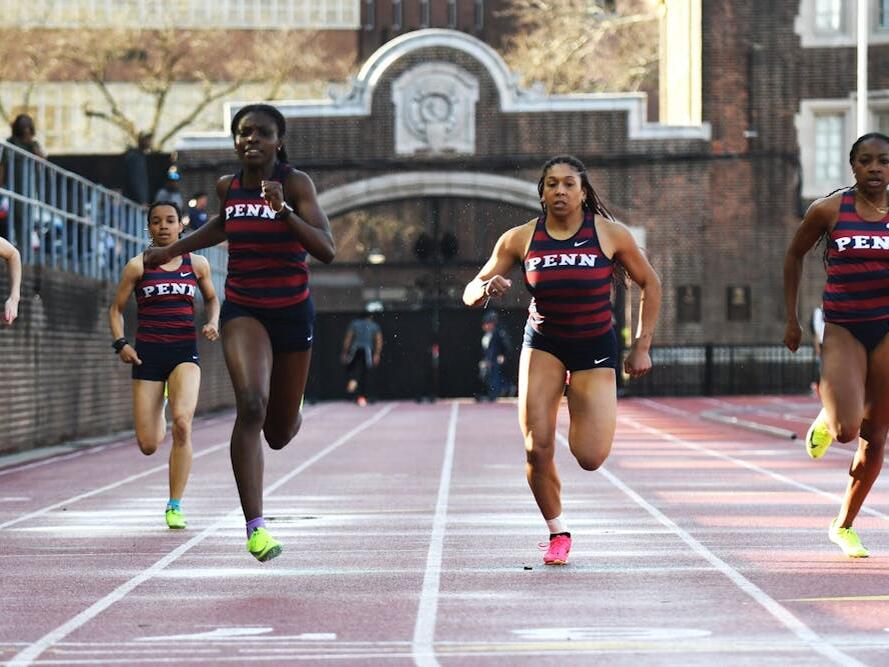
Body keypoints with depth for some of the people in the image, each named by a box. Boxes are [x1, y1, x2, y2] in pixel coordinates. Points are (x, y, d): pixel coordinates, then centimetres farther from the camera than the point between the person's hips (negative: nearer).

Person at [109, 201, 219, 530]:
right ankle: (159, 425, 41)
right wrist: (120, 343, -7)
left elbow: (211, 298, 23)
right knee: (148, 446, -2)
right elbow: (116, 308, 8)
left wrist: (213, 323, 3)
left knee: (182, 422, -26)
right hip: (147, 354, 0)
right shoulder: (138, 266, 2)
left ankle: (175, 506, -14)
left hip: (185, 352, 0)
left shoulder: (197, 264, 7)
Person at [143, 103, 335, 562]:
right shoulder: (228, 187, 1)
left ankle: (288, 417, 53)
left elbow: (327, 251, -21)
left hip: (292, 312, -1)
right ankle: (255, 527, -27)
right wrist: (173, 250, 28)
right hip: (242, 311, 1)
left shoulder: (296, 184, -11)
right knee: (251, 404, -27)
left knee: (279, 434, 11)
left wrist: (283, 209, -32)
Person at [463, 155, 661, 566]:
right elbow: (472, 293, -4)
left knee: (590, 458, -10)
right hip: (543, 344, 1)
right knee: (537, 448, -13)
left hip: (594, 348, -1)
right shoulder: (520, 239, -9)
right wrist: (486, 289, -28)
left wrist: (642, 346, 0)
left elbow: (650, 284, 2)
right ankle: (558, 532, 12)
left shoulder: (610, 234, -12)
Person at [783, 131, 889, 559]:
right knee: (846, 430, -20)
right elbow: (795, 254, 12)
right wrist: (791, 319, 11)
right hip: (843, 330, -2)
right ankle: (825, 418, 19)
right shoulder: (829, 210, -3)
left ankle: (844, 524, 23)